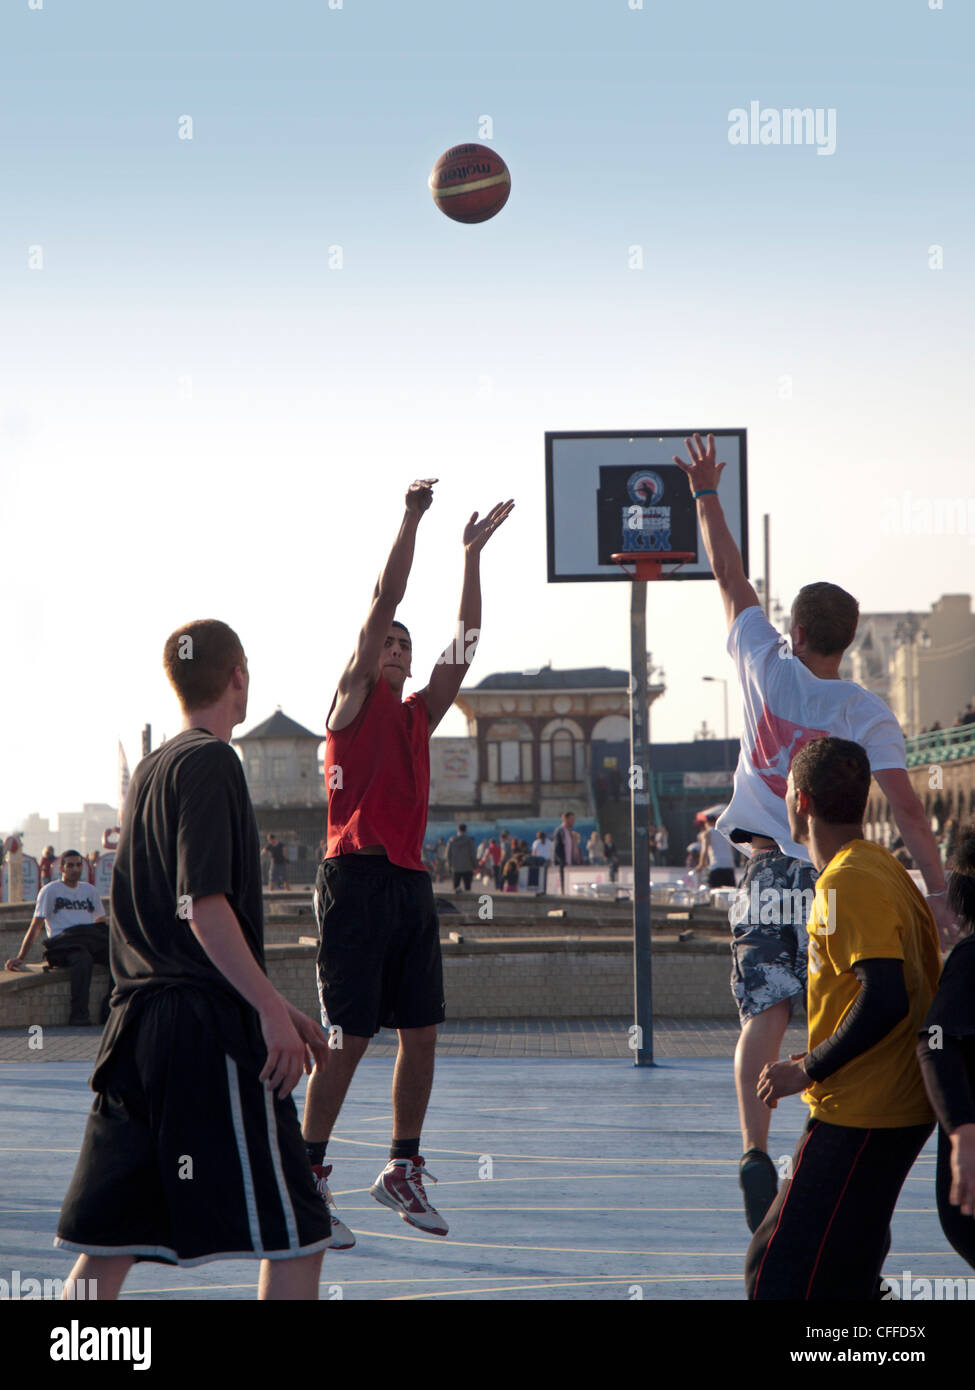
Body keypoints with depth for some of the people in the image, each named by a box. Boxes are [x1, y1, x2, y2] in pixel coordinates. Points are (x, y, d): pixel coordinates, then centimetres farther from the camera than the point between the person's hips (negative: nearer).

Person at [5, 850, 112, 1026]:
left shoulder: (89, 890, 24)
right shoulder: (50, 891, 8)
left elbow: (103, 922, 30)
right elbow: (35, 926, 3)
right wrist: (20, 957, -5)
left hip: (90, 944, 5)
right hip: (61, 944, -5)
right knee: (83, 959, -38)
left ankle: (109, 1012, -24)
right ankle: (78, 1015, -40)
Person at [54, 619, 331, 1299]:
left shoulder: (149, 770, 19)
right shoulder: (211, 763, -8)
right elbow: (204, 906, -18)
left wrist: (274, 1005, 27)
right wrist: (272, 1009, -20)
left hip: (139, 1025, 9)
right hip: (212, 1028, -9)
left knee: (107, 1247, 9)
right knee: (296, 1238, -2)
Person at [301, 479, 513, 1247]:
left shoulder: (419, 714, 18)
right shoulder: (354, 699, 2)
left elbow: (465, 645, 15)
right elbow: (384, 599, -5)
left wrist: (473, 554, 13)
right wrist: (412, 518, -5)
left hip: (411, 880, 7)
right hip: (358, 875, -7)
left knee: (421, 1032, 8)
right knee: (350, 1035, -7)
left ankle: (403, 1169, 20)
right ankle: (310, 1178, 0)